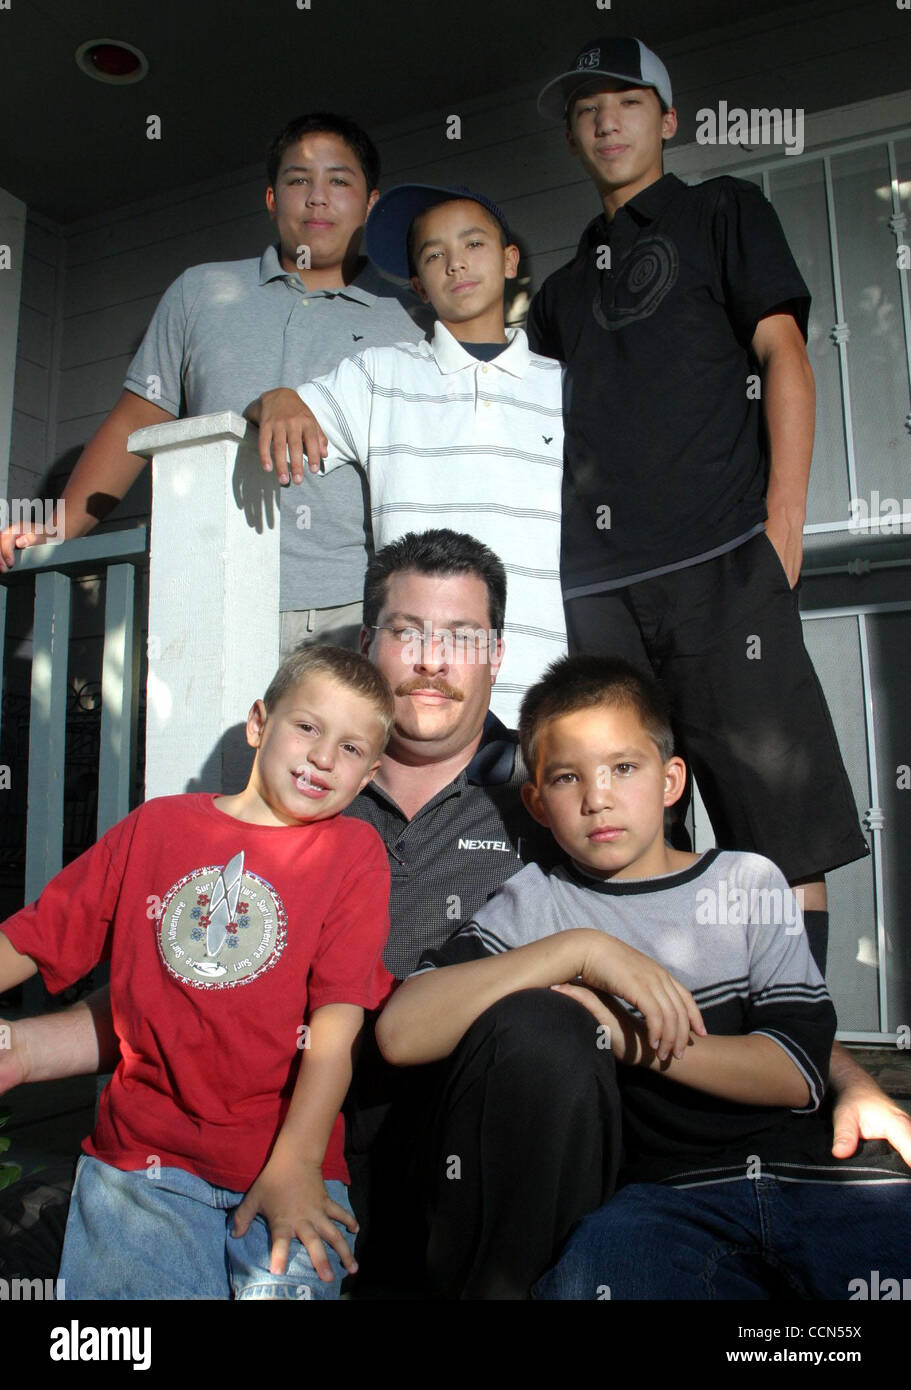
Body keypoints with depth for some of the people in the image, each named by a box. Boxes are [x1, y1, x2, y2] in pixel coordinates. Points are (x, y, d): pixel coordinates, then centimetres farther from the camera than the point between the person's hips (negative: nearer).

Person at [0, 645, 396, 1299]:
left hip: (286, 1159, -1)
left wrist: (296, 1165, -14)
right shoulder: (154, 826, 9)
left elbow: (337, 1020, -8)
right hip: (142, 1150, 1)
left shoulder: (355, 850, 1)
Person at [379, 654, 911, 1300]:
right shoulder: (534, 906, 2)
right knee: (586, 1278, -32)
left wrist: (635, 1041, -12)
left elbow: (797, 1072, 0)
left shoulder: (749, 881, 8)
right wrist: (579, 949, -19)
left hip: (818, 1167, 2)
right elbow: (401, 1033, -14)